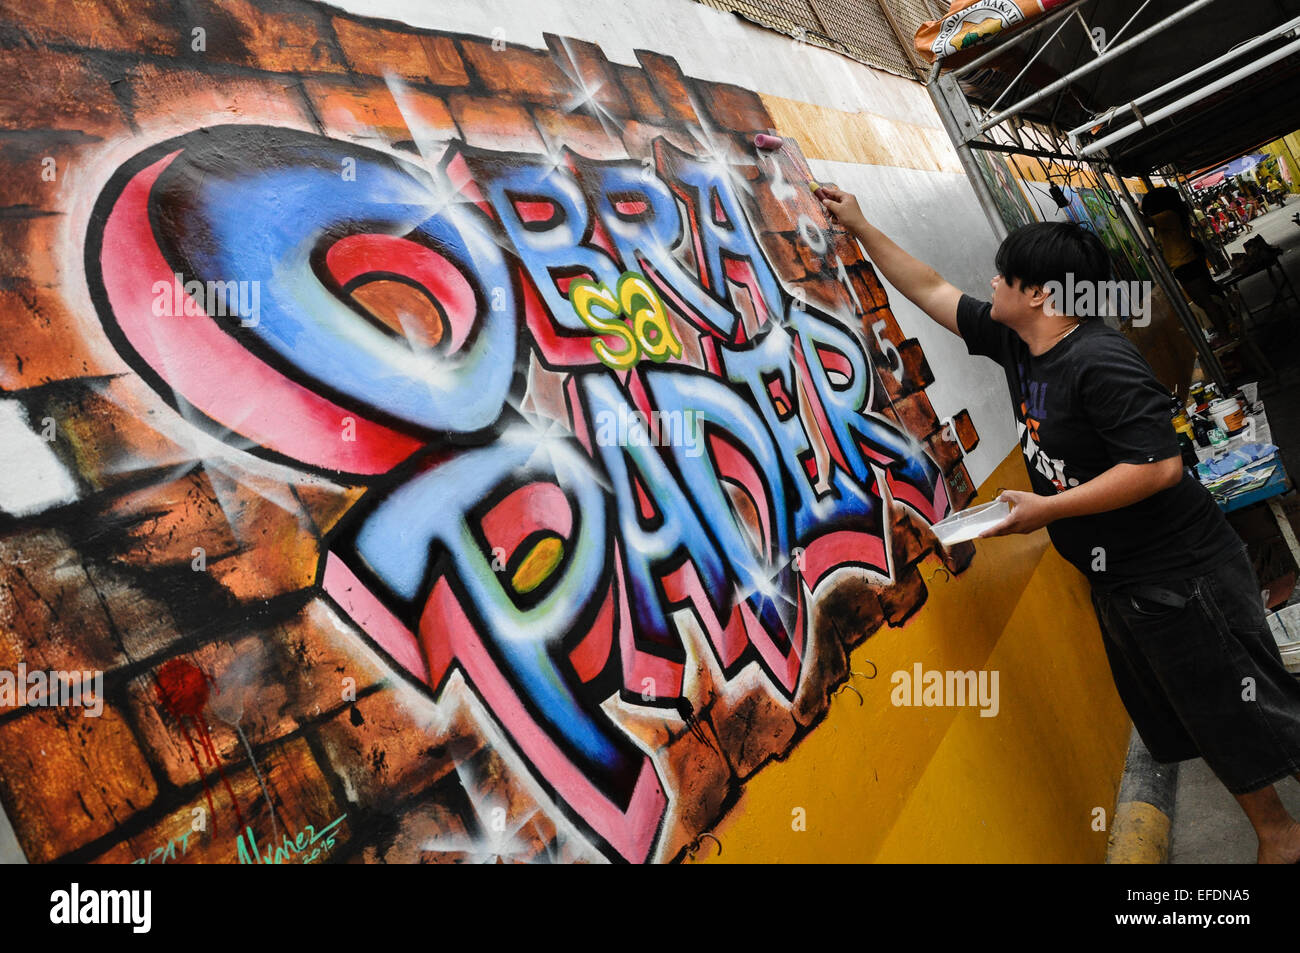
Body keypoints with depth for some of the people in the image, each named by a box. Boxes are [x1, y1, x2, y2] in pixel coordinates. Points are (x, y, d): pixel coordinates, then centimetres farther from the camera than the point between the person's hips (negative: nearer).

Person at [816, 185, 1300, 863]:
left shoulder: (1100, 363, -25)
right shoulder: (1015, 343, 1)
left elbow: (1161, 466, -29)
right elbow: (930, 291, 9)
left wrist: (1049, 508, -25)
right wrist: (860, 228, 9)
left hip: (1182, 578, -9)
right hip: (1116, 581, 9)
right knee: (1175, 724, 20)